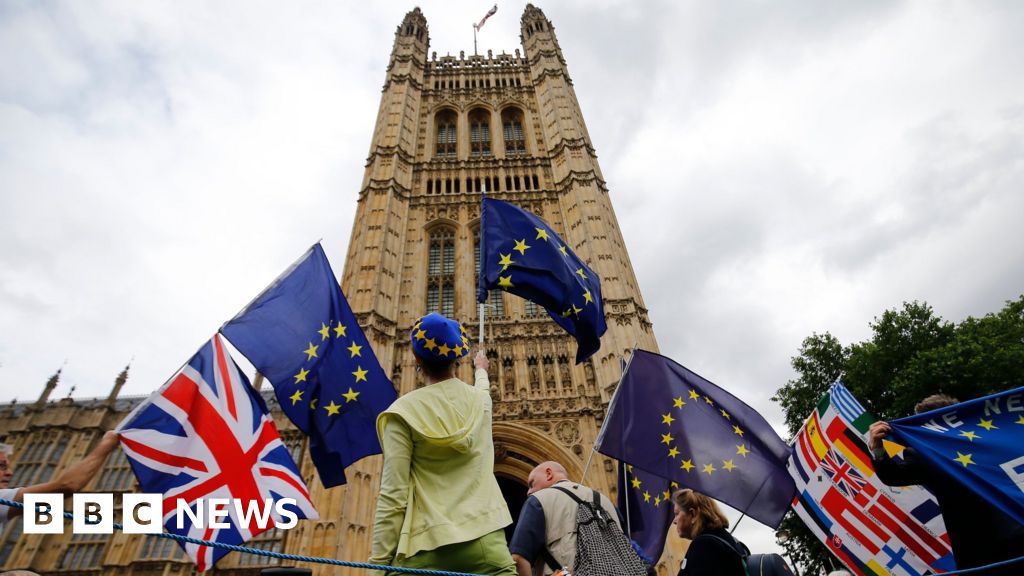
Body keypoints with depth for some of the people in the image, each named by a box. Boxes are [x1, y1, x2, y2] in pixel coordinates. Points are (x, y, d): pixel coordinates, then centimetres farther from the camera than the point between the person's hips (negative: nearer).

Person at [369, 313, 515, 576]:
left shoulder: (404, 411, -5)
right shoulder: (480, 400, 8)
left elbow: (393, 497, -9)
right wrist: (481, 369, 57)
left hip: (427, 546, -3)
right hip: (486, 542, 4)